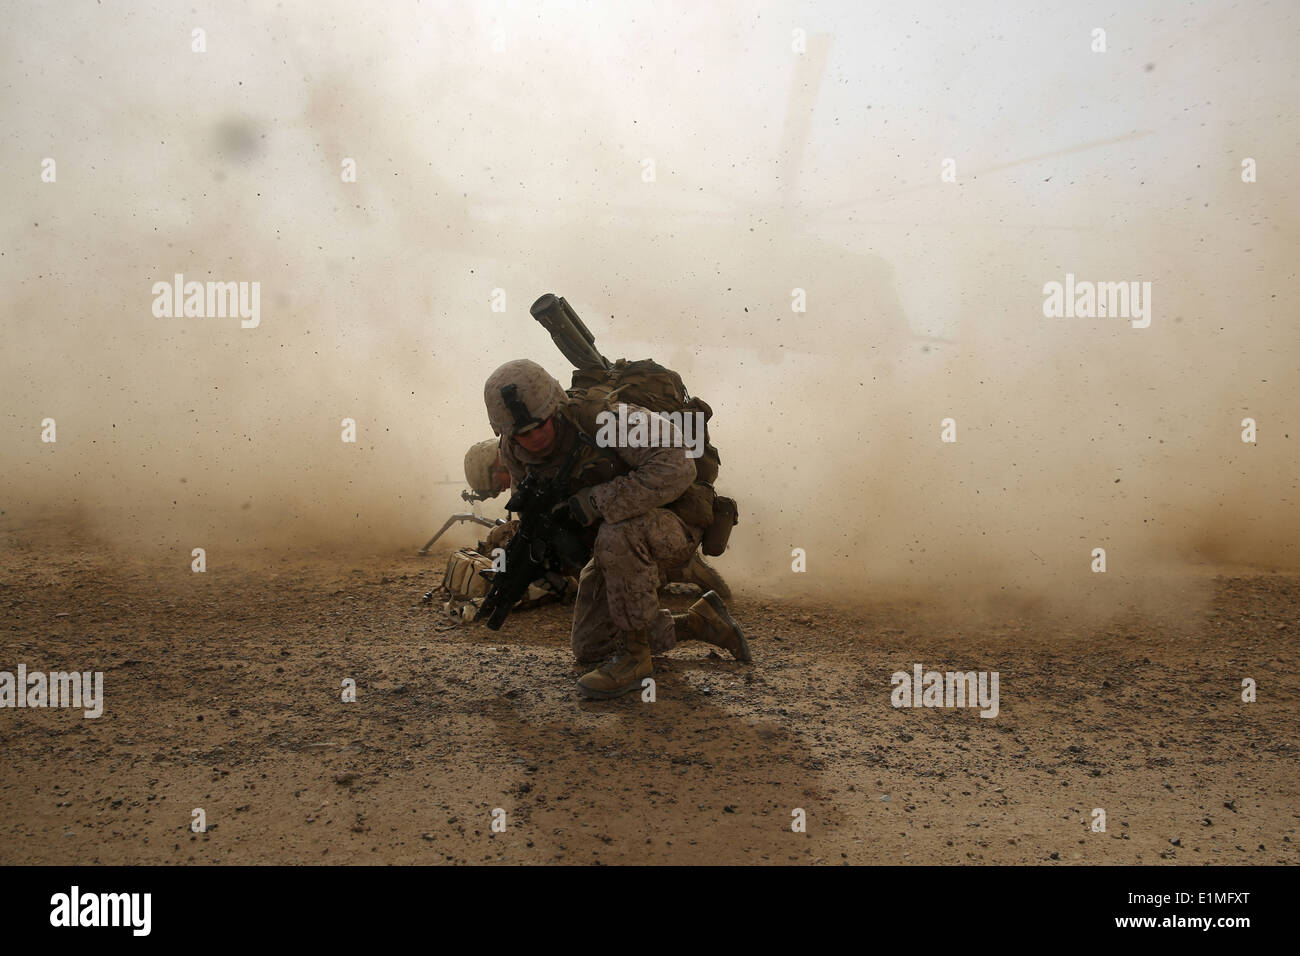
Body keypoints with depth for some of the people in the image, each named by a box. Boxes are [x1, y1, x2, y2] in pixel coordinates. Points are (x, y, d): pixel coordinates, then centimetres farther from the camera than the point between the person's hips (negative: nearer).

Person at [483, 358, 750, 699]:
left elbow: (676, 468, -40)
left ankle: (635, 657, -21)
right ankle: (698, 622, 21)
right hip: (622, 539, 8)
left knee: (617, 537, -40)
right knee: (589, 649, 7)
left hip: (674, 522, -7)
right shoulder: (516, 453, -11)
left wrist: (595, 501, -38)